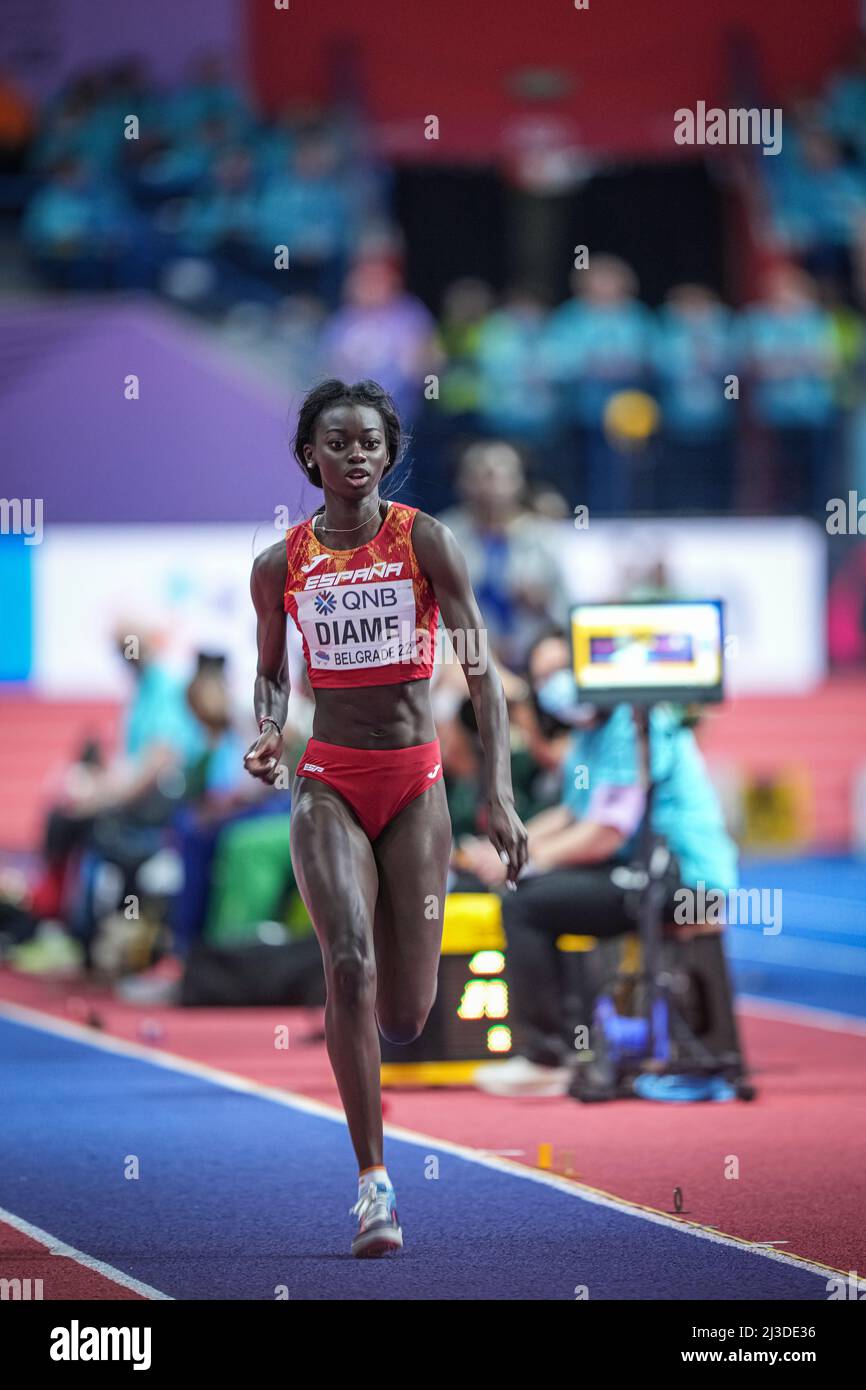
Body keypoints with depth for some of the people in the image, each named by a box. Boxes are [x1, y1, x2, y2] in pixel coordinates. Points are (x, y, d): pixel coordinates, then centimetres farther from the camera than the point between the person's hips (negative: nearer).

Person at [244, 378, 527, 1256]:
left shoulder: (424, 542, -3)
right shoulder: (280, 566, 3)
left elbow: (481, 672, -6)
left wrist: (498, 795, -15)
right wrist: (265, 735, -3)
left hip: (415, 784, 0)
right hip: (329, 783, 0)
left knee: (404, 1018, 0)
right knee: (350, 961, -21)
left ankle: (352, 1022, 41)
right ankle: (373, 1183, -16)